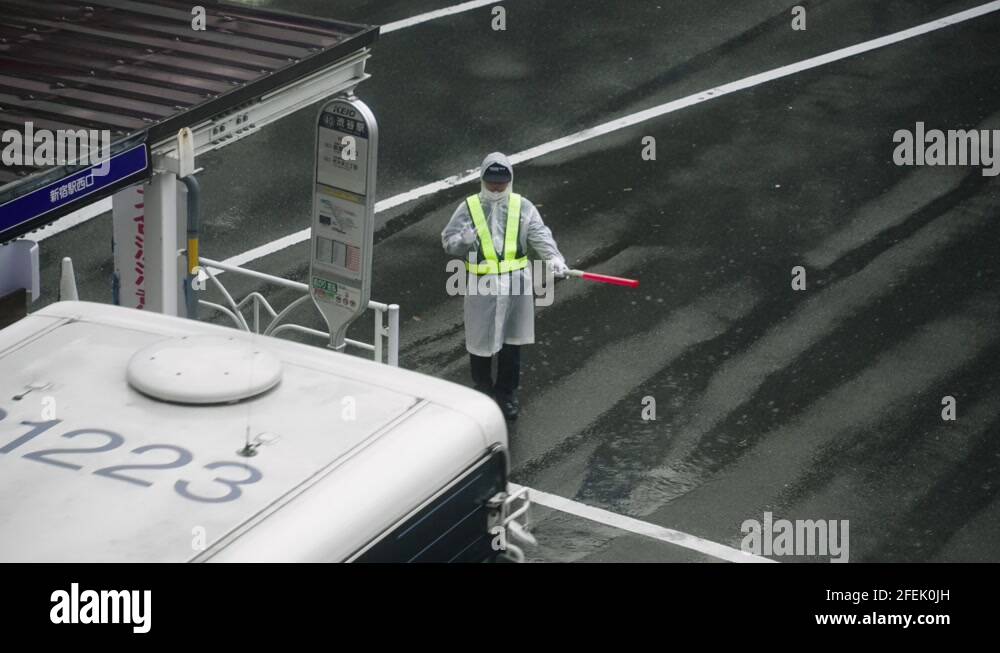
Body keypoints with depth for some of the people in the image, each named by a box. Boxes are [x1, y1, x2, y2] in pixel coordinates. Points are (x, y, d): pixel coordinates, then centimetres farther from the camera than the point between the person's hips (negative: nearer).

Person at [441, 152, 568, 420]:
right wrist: (464, 240, -28)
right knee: (481, 339, 10)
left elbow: (540, 236, -8)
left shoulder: (523, 207, 0)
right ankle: (482, 388, 32)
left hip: (516, 286, 1)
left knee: (511, 342, 11)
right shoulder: (469, 208, -4)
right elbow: (449, 241, -5)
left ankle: (506, 393, 26)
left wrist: (554, 258, -26)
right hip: (481, 287, -1)